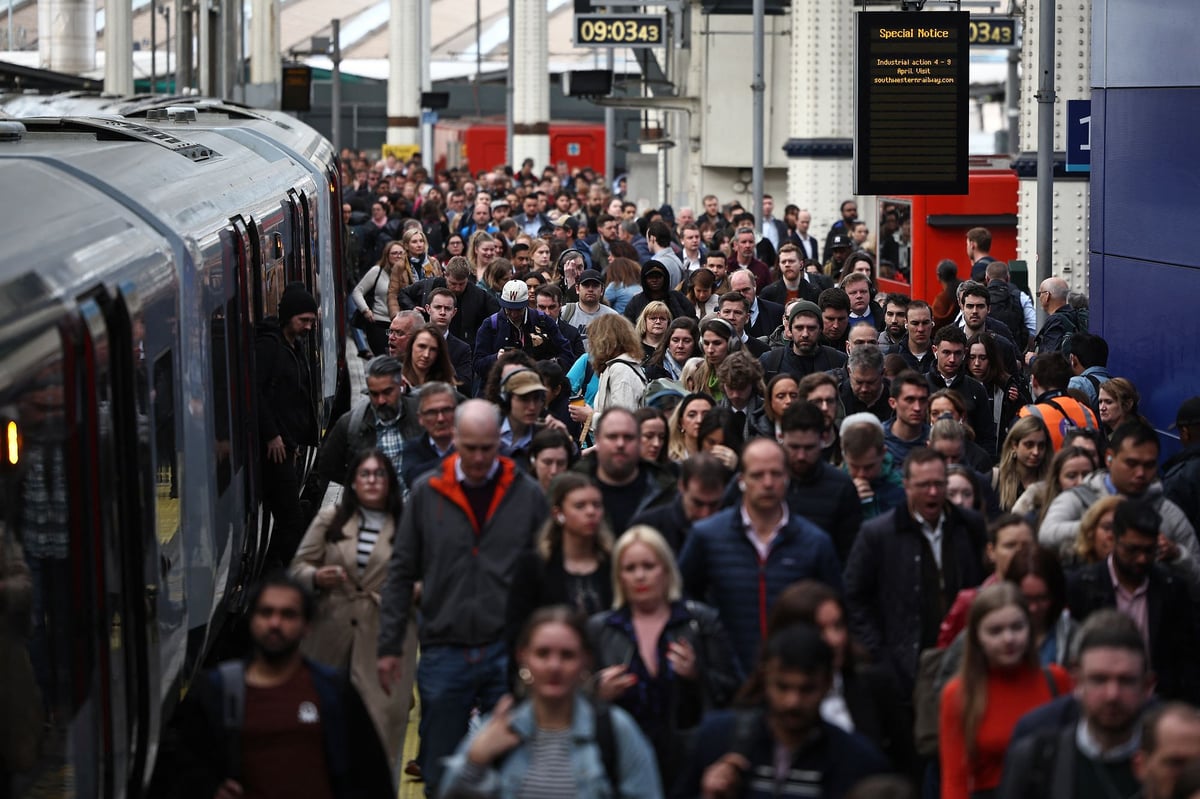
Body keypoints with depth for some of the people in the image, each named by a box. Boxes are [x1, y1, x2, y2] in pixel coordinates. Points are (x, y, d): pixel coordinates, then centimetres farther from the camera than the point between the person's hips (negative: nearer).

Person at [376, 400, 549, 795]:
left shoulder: (527, 494, 2)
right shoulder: (427, 492, 2)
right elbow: (401, 573, 6)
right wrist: (390, 646, 3)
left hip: (509, 654, 0)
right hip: (444, 654, 1)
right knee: (439, 774, 6)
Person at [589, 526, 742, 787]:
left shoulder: (702, 621, 4)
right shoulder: (598, 629, 8)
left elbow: (734, 692, 2)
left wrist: (698, 676, -15)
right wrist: (599, 694, -10)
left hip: (688, 764, -1)